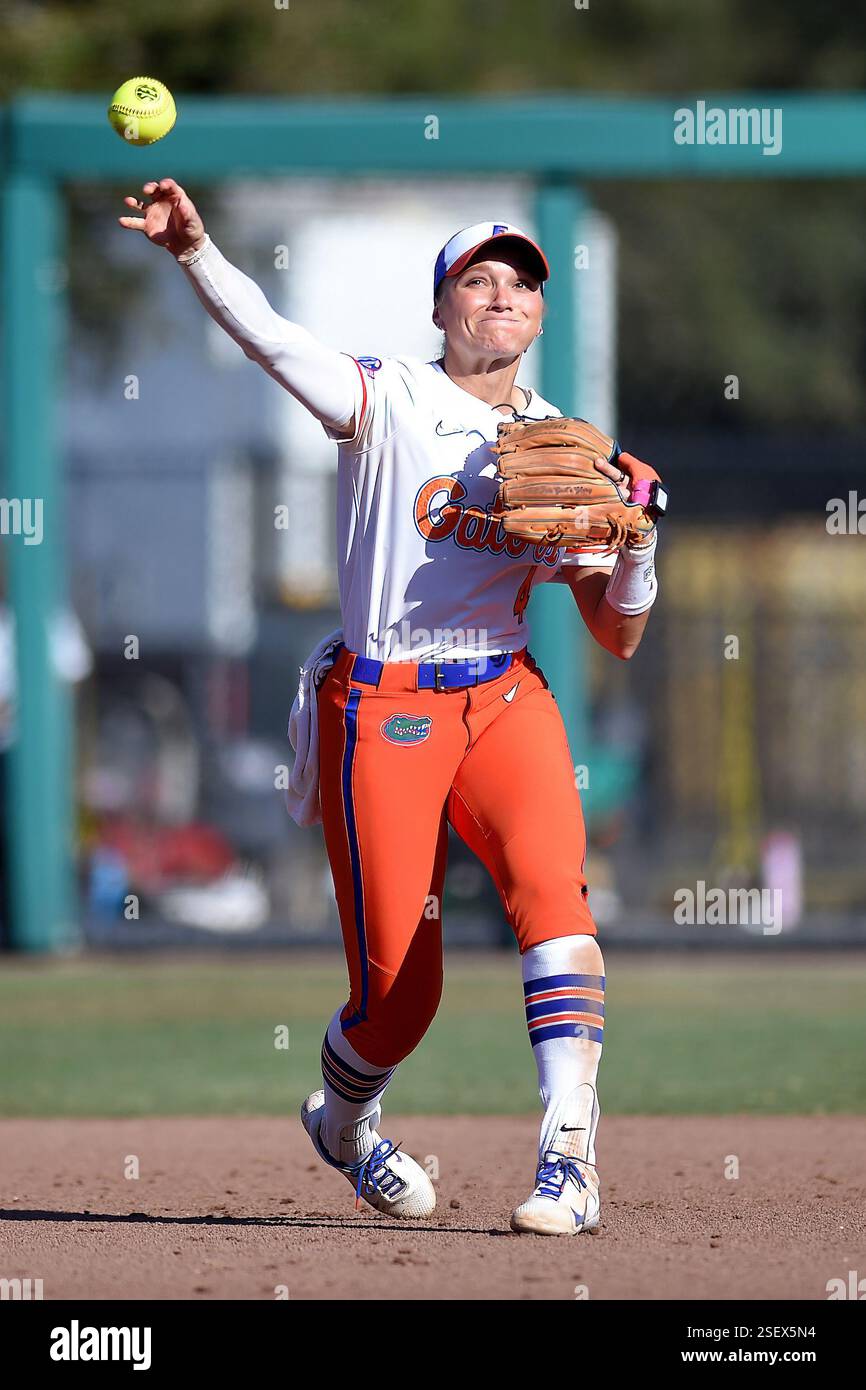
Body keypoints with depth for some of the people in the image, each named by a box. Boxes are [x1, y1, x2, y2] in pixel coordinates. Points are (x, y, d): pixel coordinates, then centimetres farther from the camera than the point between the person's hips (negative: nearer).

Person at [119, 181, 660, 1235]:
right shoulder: (388, 400, 1)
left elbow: (618, 636, 13)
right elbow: (270, 337, -19)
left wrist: (635, 539, -7)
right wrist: (195, 250, -37)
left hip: (505, 701, 3)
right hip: (382, 713, -3)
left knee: (550, 885, -26)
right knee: (398, 992, -2)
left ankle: (569, 1161, -27)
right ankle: (342, 1121, 32)